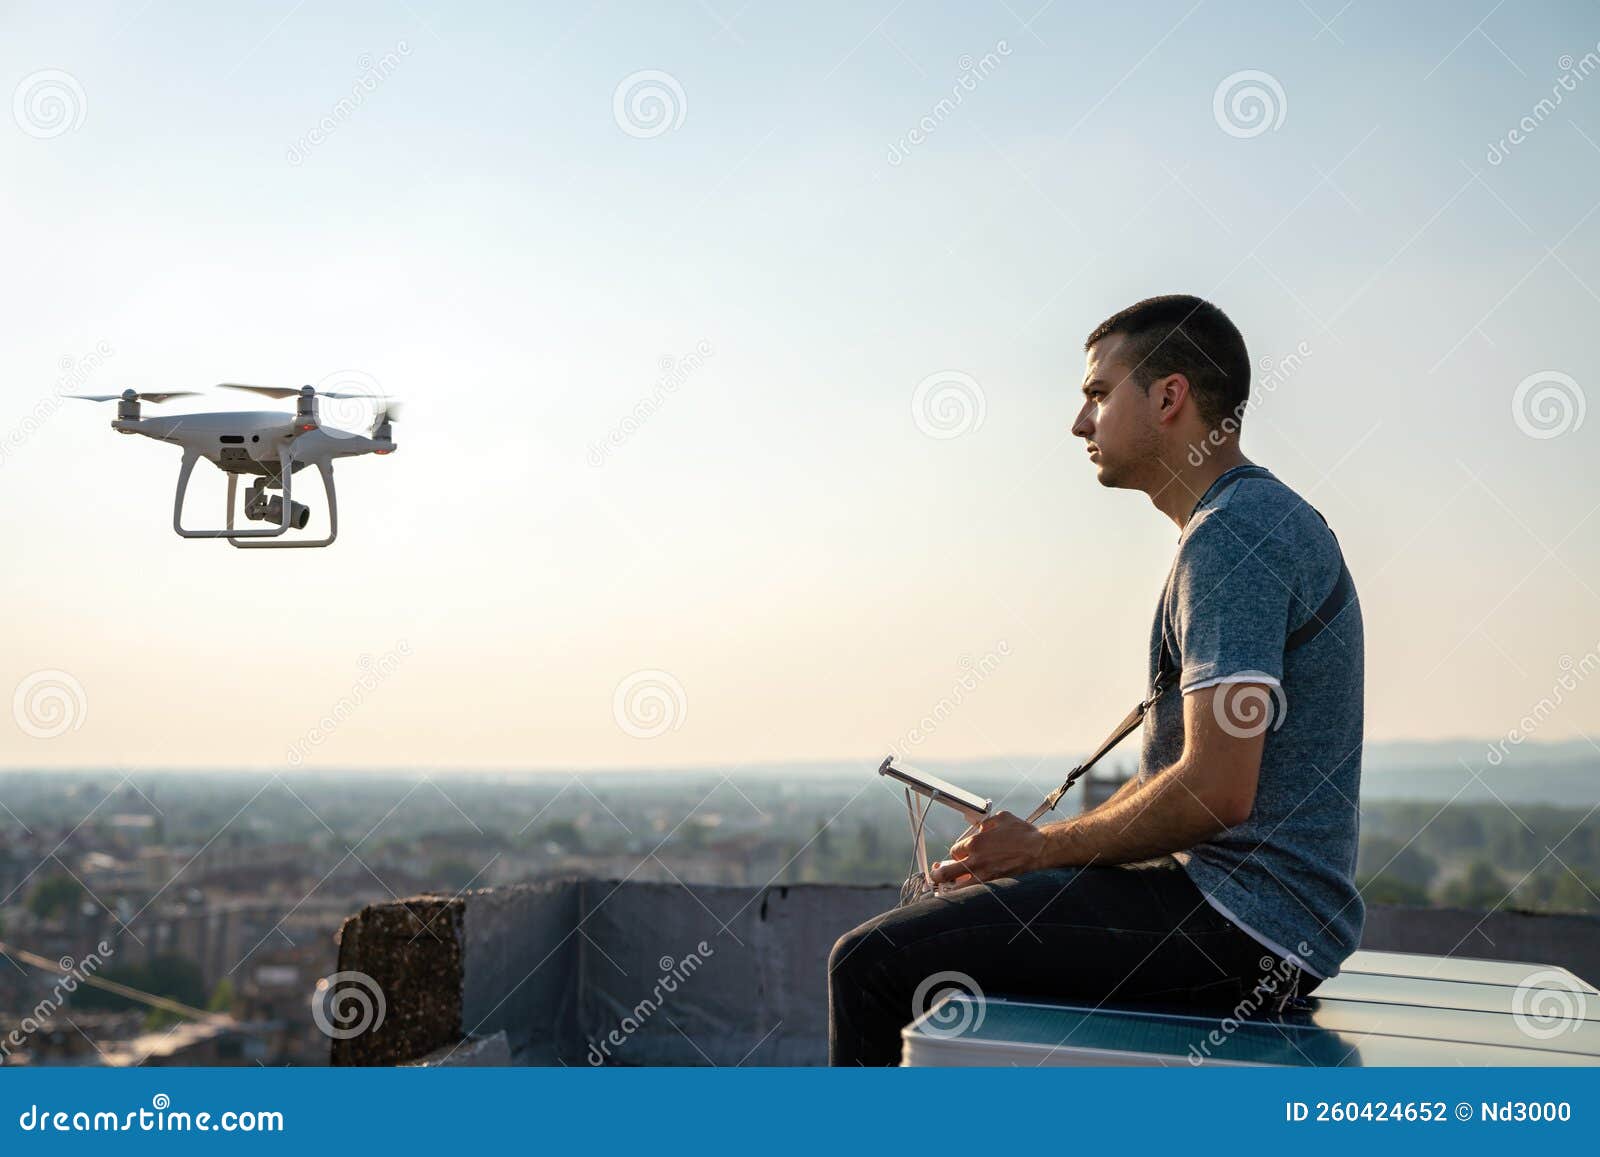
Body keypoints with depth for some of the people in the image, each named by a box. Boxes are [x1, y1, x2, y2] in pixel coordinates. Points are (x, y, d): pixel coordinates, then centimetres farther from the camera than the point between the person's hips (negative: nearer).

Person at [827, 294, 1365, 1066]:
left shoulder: (1234, 534, -17)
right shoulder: (1264, 518, 17)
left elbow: (1214, 791, -24)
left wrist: (1046, 846, -9)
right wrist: (1023, 851, 11)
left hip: (1239, 919, -11)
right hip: (1265, 909, 11)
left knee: (875, 962, -12)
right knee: (938, 920, 22)